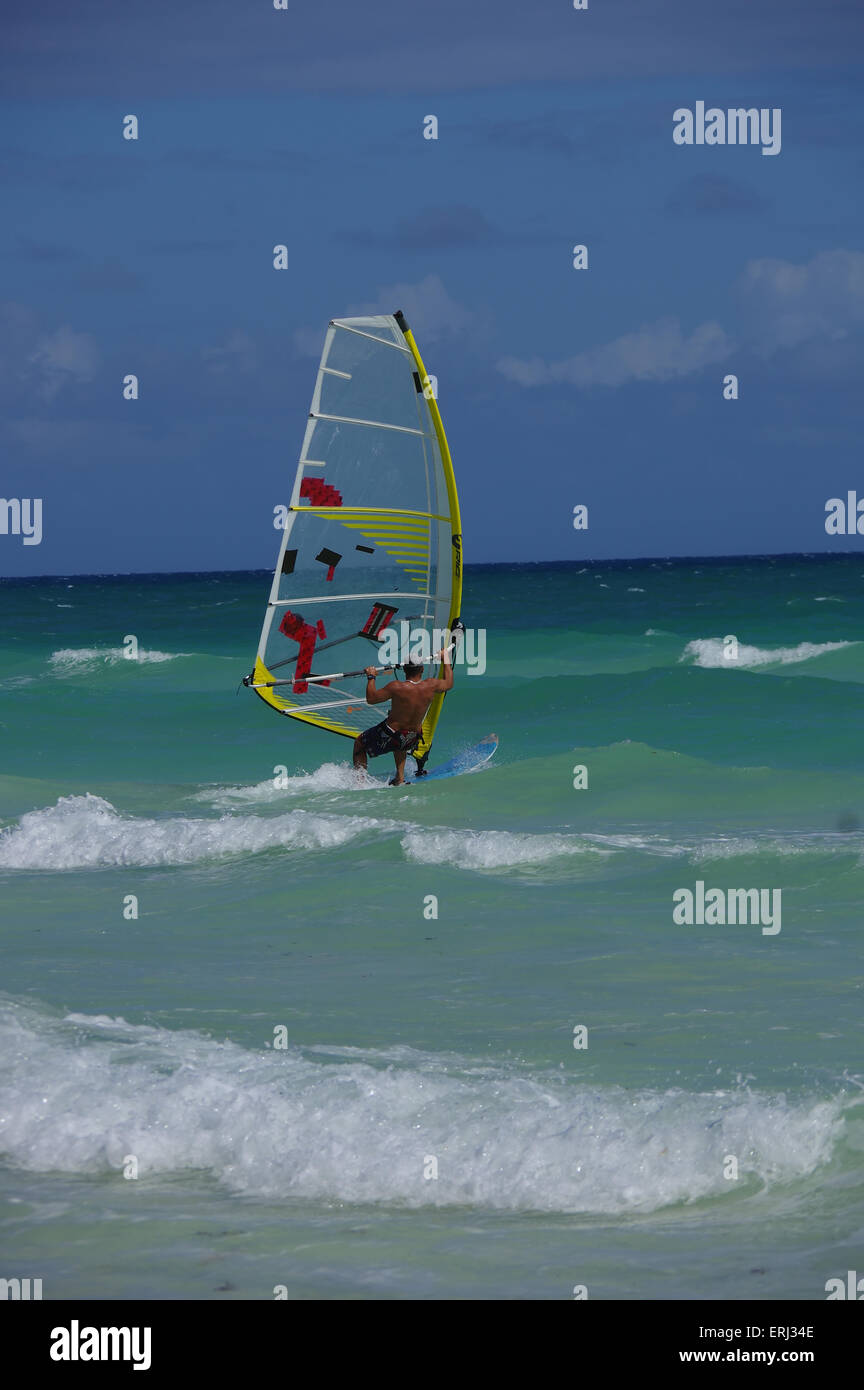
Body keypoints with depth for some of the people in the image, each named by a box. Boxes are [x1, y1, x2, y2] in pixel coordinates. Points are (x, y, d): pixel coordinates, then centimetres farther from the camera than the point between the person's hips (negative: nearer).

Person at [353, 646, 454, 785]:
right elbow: (449, 683, 9)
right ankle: (400, 778, 36)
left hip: (389, 737, -5)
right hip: (413, 738, 5)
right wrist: (446, 660, 22)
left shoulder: (396, 687, -27)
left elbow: (371, 698, -17)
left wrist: (371, 677, -3)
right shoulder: (431, 686, -14)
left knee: (359, 743, 21)